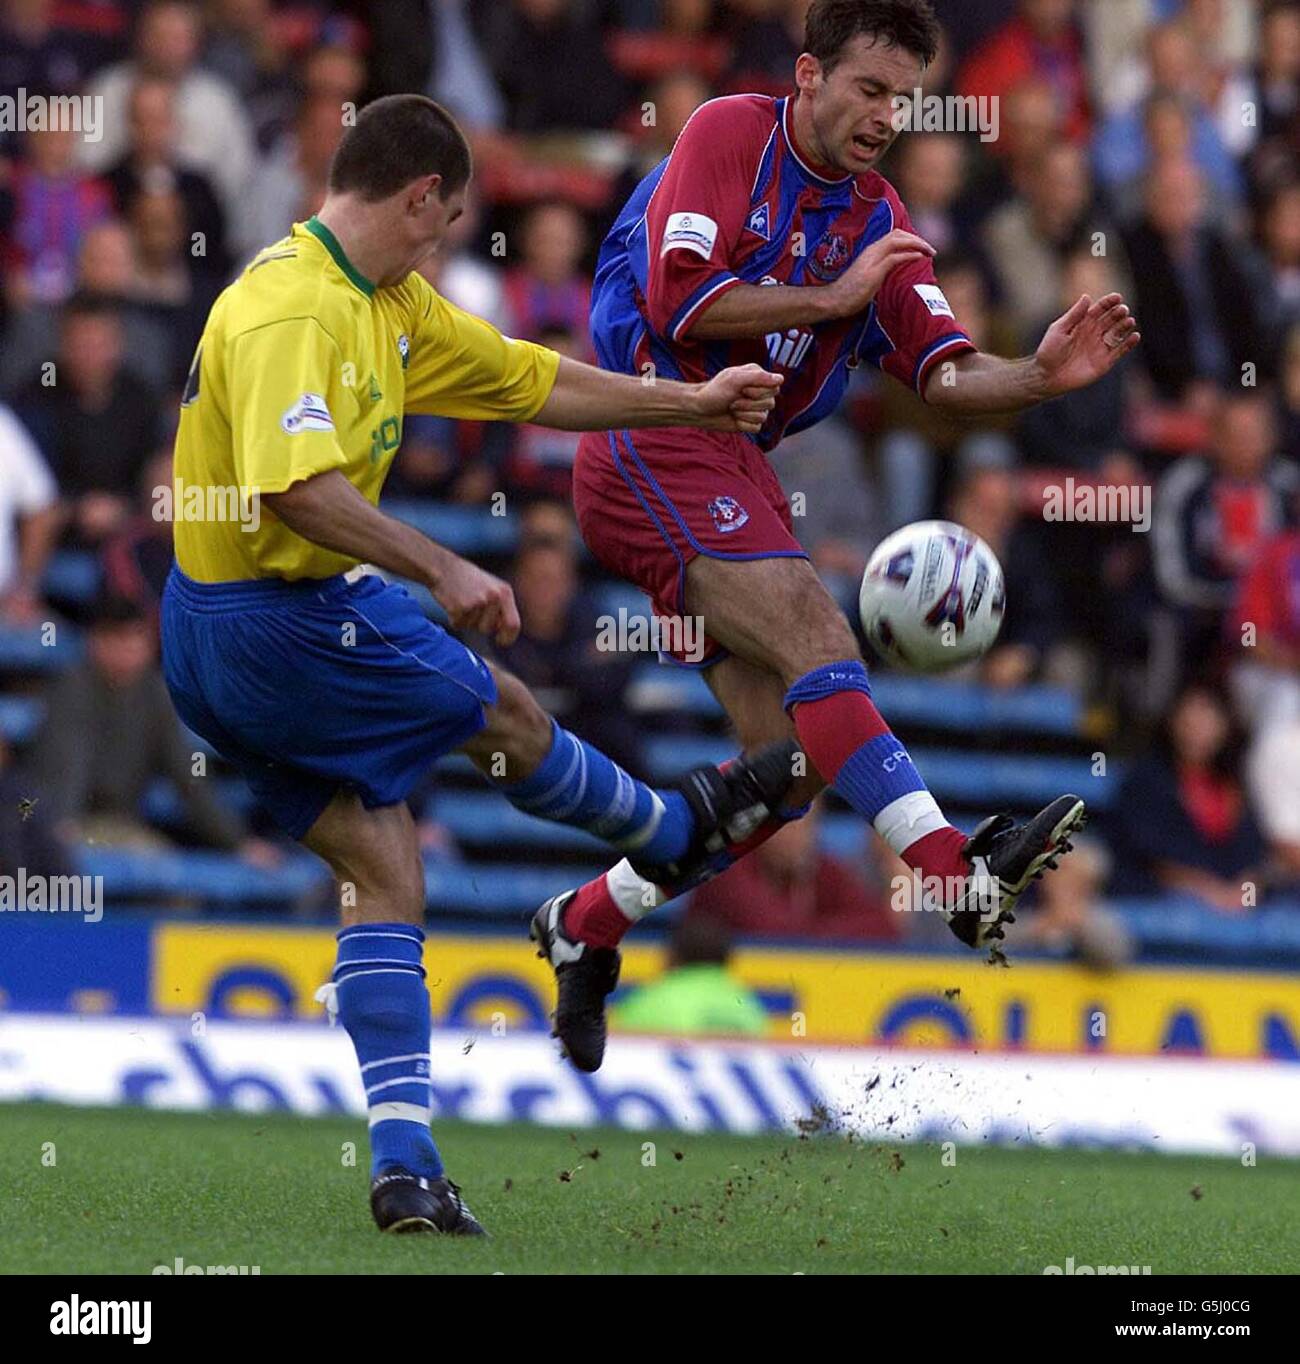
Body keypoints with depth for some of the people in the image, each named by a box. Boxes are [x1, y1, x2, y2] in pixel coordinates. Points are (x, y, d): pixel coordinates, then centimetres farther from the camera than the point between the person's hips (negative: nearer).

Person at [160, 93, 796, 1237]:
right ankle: (676, 830, 39)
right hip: (281, 618, -10)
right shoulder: (289, 309, -24)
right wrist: (441, 570, -38)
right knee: (504, 714, 11)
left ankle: (404, 1165, 1)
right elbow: (297, 486, -38)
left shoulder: (394, 306, 10)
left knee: (383, 876, 6)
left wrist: (691, 403, 25)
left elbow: (533, 383, 21)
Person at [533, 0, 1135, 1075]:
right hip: (655, 449, -8)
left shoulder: (877, 220, 14)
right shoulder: (730, 135, -4)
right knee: (816, 638, -27)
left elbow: (942, 372, 1)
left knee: (794, 761, 0)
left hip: (739, 477, 8)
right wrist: (836, 297, -13)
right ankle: (959, 875, -43)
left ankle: (587, 923, 16)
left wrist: (1039, 376, -18)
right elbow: (678, 301, -16)